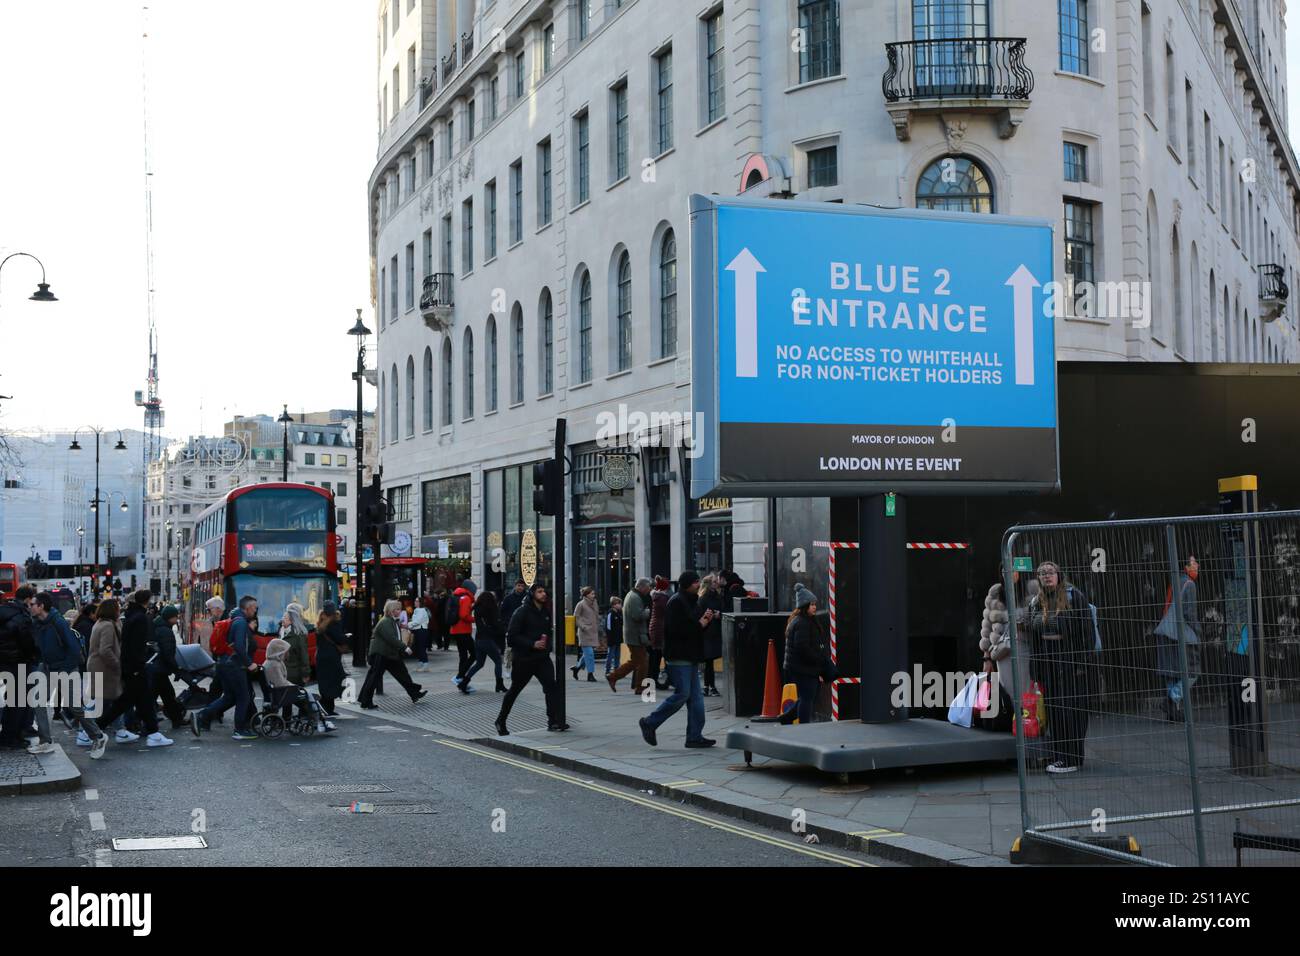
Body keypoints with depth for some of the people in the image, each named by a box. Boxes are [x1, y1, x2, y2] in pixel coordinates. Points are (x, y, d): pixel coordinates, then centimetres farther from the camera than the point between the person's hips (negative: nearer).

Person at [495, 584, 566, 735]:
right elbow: (512, 636, -15)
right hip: (524, 658, -4)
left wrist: (547, 644, 4)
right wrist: (532, 644, -22)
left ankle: (553, 721, -16)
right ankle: (501, 721, 27)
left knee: (551, 685, -15)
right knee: (514, 690, 10)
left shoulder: (547, 612, 7)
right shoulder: (522, 612, -11)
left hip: (542, 657, 4)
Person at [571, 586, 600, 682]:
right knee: (589, 653, -10)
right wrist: (583, 627, -14)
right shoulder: (581, 604, -5)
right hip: (585, 632, -7)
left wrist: (597, 627, 17)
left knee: (588, 653, 7)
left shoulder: (594, 603, 15)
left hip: (593, 632, 7)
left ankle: (576, 667, 24)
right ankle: (590, 673, -6)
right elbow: (576, 617, -5)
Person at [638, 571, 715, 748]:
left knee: (696, 696, 7)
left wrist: (706, 620, 4)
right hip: (679, 656, -10)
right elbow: (676, 629, -23)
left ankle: (695, 736, 9)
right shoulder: (676, 602, -14)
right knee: (682, 694, -10)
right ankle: (649, 723, 2)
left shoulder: (691, 601, 18)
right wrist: (699, 624, -15)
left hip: (690, 656, 10)